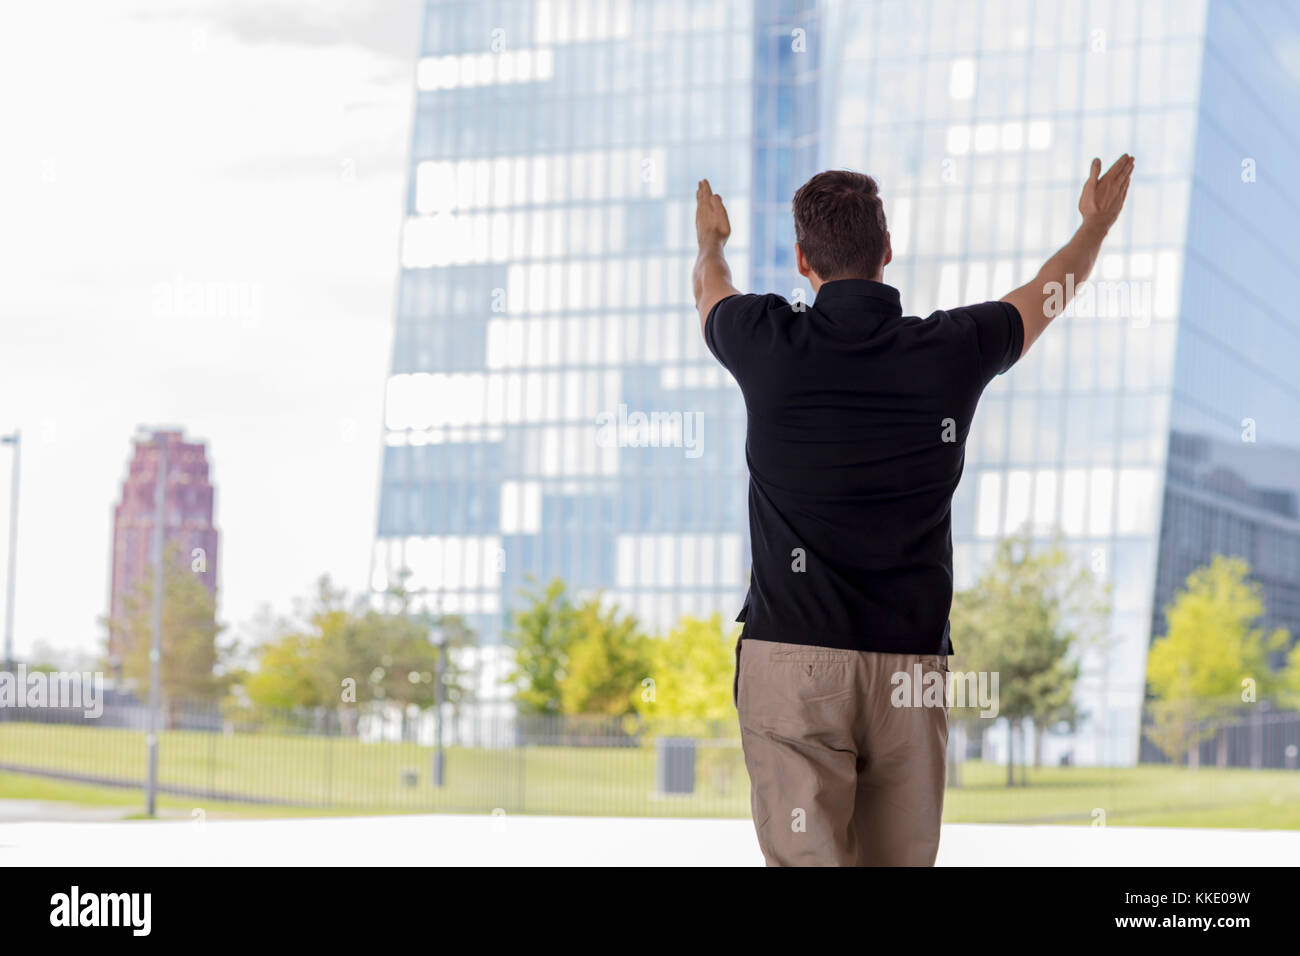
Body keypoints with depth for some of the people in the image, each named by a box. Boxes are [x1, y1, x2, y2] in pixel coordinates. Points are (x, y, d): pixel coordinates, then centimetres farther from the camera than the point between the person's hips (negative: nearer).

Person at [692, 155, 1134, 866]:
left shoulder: (771, 345, -3)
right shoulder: (952, 351, 0)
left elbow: (710, 290, 23)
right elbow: (1049, 291, 23)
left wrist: (710, 241, 47)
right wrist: (1096, 224, 44)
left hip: (792, 656, -2)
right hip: (912, 663, 2)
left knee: (804, 859, -5)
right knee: (902, 860, 9)